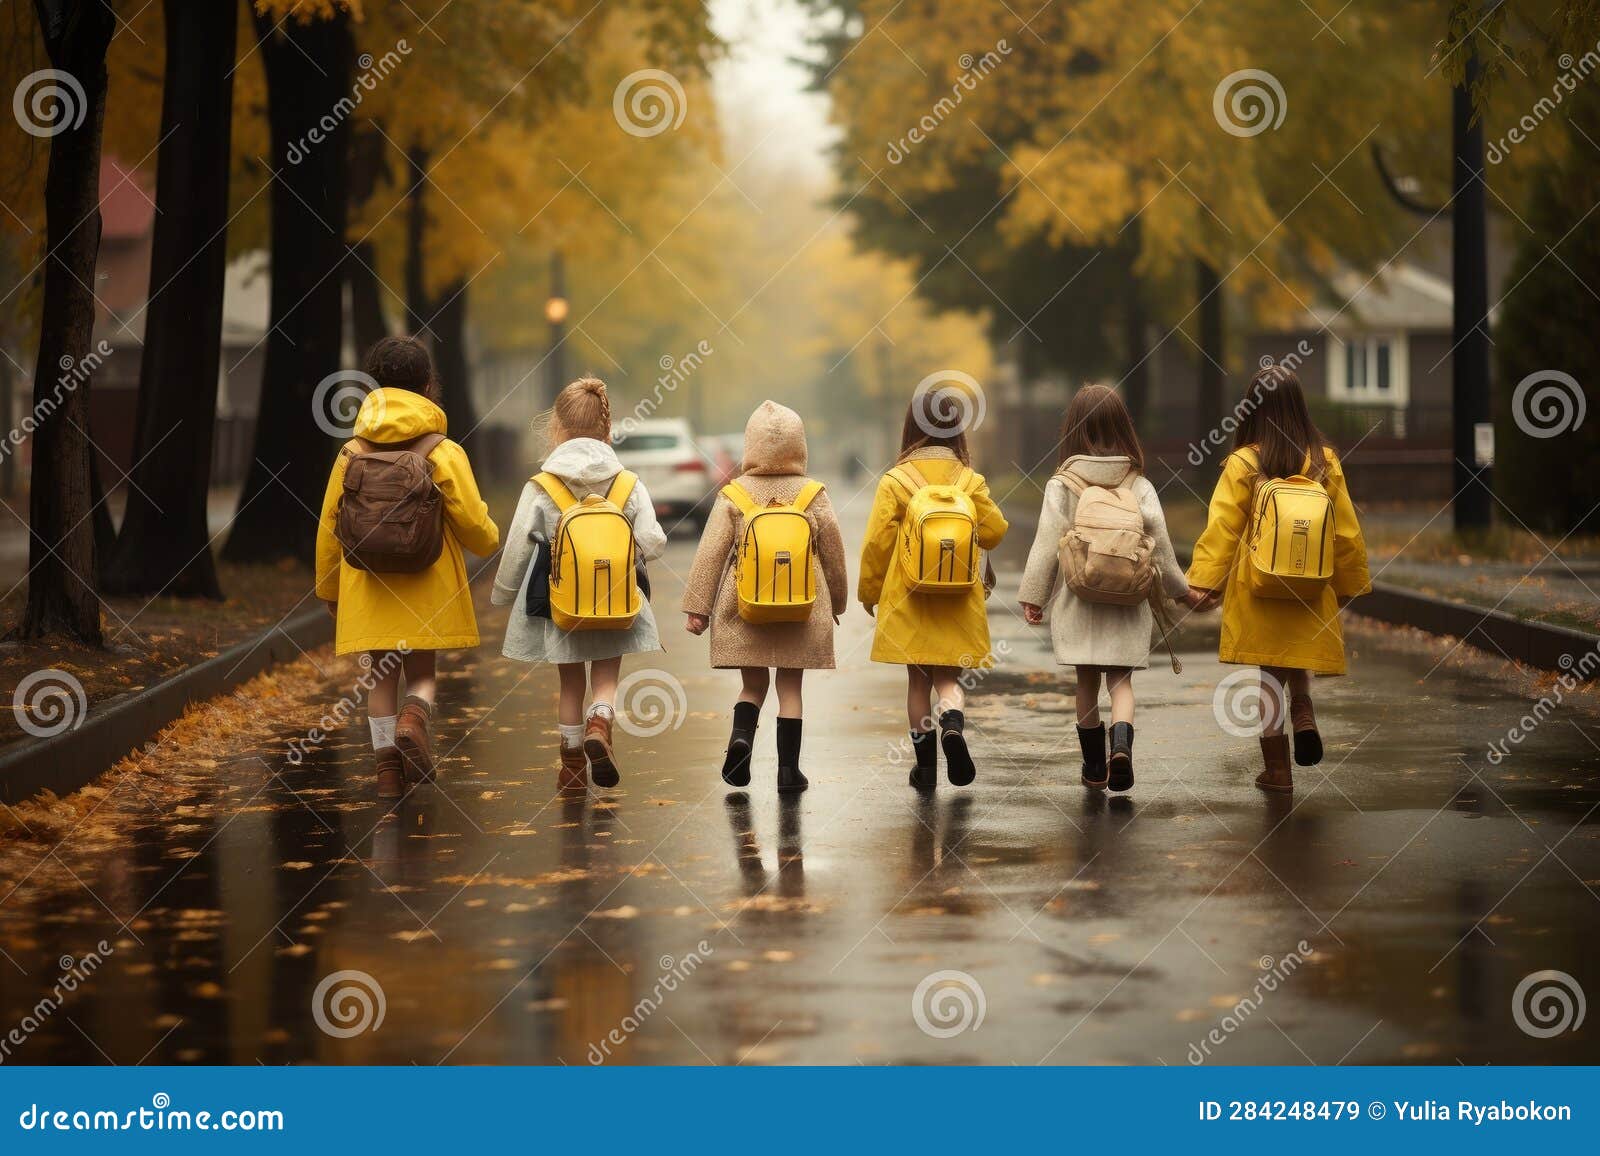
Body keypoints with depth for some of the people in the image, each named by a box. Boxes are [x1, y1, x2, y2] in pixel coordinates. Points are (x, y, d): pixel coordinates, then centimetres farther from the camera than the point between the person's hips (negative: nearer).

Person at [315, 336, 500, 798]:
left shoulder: (352, 455, 1)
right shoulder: (443, 453, -7)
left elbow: (328, 528, 5)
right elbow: (472, 521, -8)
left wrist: (329, 591, 16)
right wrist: (490, 541, 16)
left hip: (367, 588, 2)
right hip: (428, 587, -2)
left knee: (381, 678, 9)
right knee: (422, 671, 10)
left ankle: (387, 769, 7)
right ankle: (415, 718, -21)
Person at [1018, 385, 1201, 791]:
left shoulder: (1062, 485, -5)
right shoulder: (1139, 486, -1)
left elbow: (1047, 543, -6)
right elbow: (1159, 541, 1)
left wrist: (1032, 595, 2)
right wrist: (1180, 587, 14)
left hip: (1078, 597, -1)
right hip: (1128, 602, 1)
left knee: (1087, 681, 11)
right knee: (1121, 680, 4)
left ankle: (1094, 766, 16)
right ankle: (1121, 745, -22)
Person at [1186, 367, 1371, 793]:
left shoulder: (1243, 464, -8)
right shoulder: (1325, 462, 0)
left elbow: (1221, 529, -12)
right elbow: (1345, 531, 6)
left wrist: (1204, 582, -11)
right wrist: (1349, 583, 17)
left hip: (1258, 591, -2)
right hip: (1312, 591, 2)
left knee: (1270, 675, 5)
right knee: (1298, 655, 24)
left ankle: (1277, 769, 9)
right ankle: (1304, 713, -5)